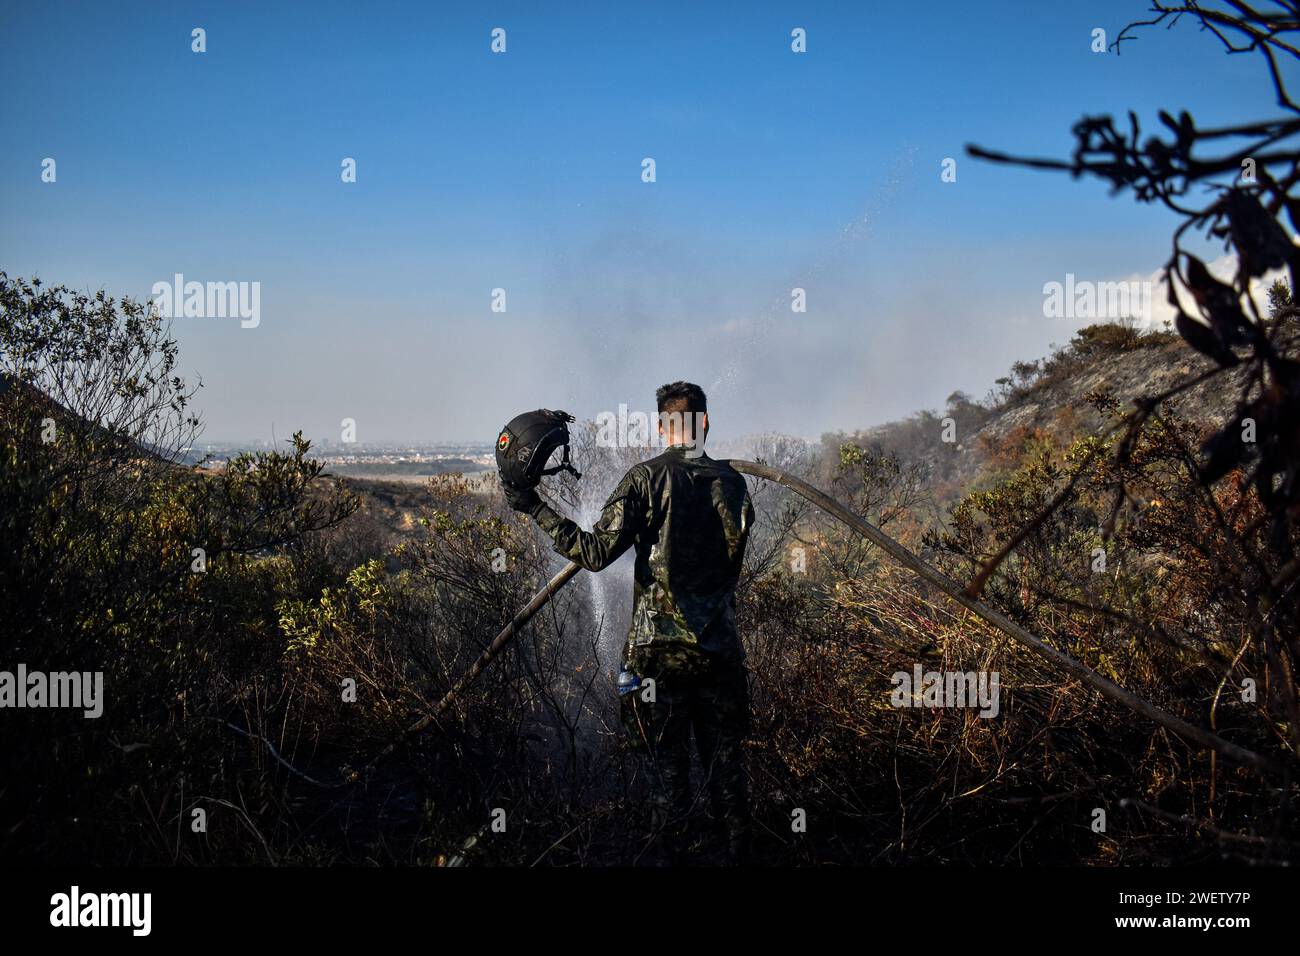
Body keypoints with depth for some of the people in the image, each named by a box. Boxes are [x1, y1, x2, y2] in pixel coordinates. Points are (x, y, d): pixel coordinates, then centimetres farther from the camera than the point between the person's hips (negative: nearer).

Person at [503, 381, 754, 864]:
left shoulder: (647, 478, -9)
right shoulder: (730, 481, 2)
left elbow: (596, 552, -14)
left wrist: (536, 509, -6)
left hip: (660, 647, -2)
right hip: (720, 645, 3)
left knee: (668, 761, 8)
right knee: (726, 759, 13)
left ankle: (674, 855, 15)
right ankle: (737, 851, 21)